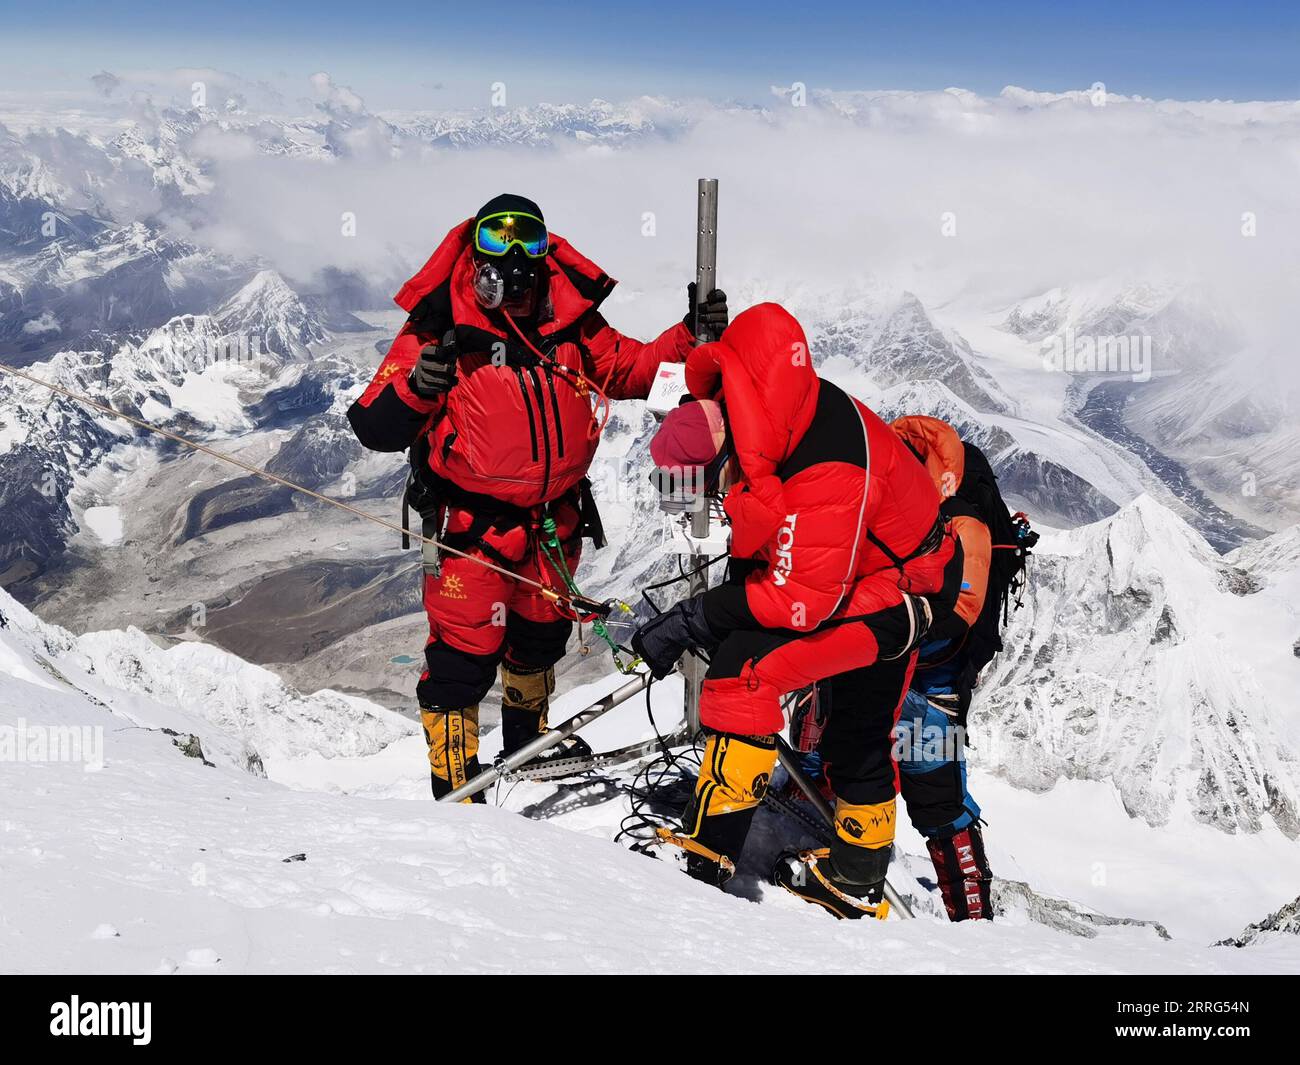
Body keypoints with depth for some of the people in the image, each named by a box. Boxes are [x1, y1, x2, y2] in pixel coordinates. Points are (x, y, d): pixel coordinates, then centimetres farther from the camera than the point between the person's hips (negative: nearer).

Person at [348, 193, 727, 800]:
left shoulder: (570, 322, -1)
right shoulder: (441, 329, -14)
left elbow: (631, 368, 14)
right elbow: (375, 427, -15)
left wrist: (690, 336, -1)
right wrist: (415, 389, -36)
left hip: (554, 518, 6)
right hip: (472, 523, -5)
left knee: (541, 635, 25)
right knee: (465, 655, -5)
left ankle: (528, 741, 51)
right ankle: (454, 788, 11)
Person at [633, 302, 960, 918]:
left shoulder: (832, 472, -38)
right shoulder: (791, 415, -12)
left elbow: (805, 598, -34)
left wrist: (699, 617, -30)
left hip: (888, 596, -9)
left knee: (745, 667, -25)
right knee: (861, 738, 24)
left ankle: (708, 852, -23)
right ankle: (857, 886, 43)